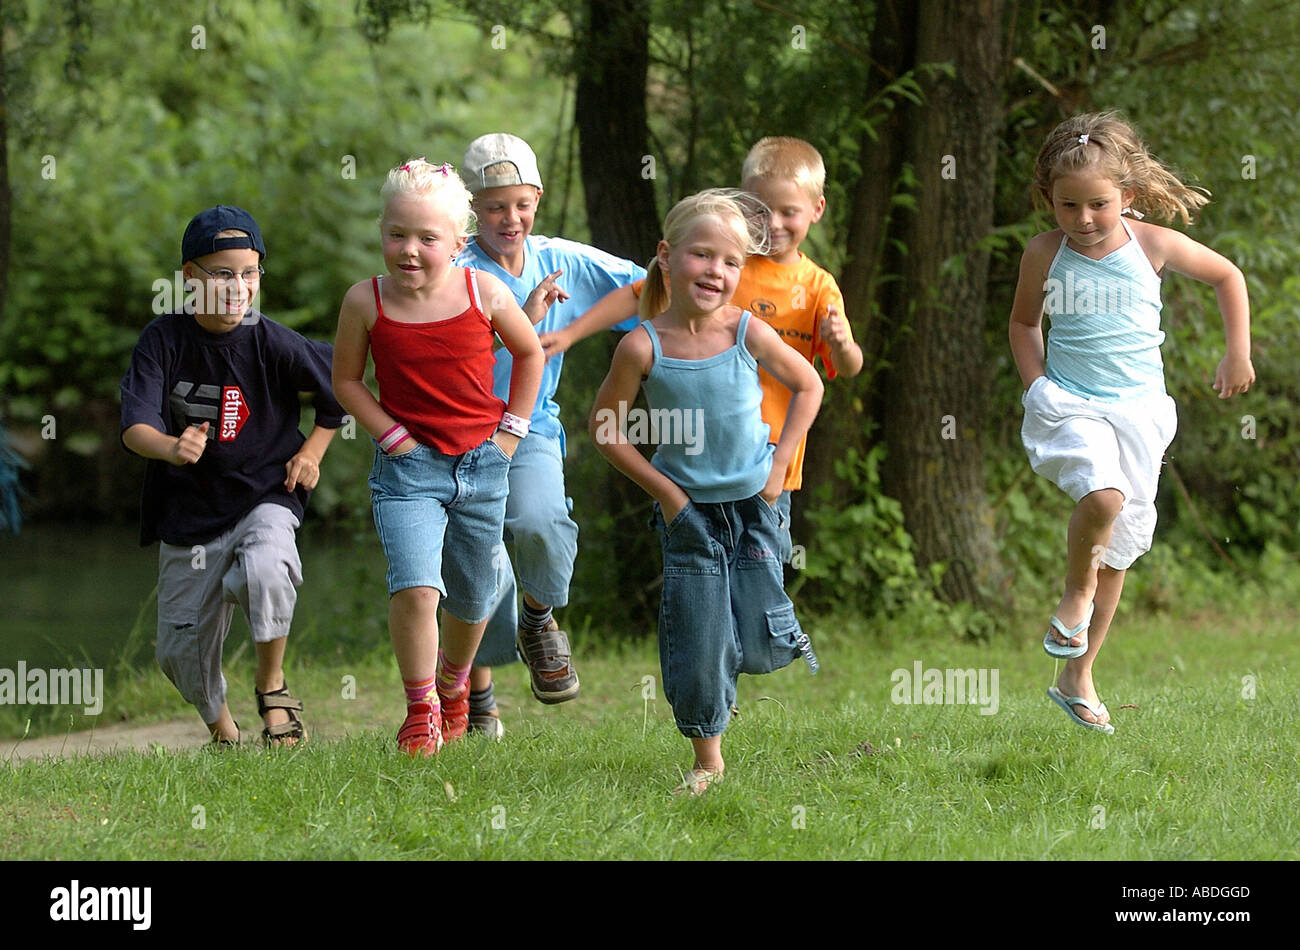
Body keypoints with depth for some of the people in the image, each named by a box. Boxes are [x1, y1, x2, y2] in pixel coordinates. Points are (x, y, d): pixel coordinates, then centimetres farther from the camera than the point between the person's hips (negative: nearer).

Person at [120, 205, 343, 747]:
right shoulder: (163, 341, -11)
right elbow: (134, 426, -21)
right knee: (181, 651, 6)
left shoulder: (272, 344, -12)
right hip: (188, 511, 2)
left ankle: (272, 685, -9)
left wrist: (312, 451, 1)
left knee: (265, 570, -35)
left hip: (264, 496, -2)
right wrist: (171, 448, -42)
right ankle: (220, 727, 38)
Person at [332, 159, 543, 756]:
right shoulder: (366, 302, -9)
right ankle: (419, 711, -3)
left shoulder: (483, 292, -8)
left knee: (472, 599, 15)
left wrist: (510, 429, 5)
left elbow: (530, 353, 10)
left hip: (481, 462, 2)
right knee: (415, 587, -22)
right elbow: (346, 380, 4)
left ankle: (453, 679, 46)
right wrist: (392, 435, -6)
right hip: (408, 466, -2)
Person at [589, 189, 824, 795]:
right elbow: (606, 427, -5)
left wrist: (778, 466, 0)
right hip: (688, 513, -1)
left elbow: (808, 386, 5)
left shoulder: (748, 334, -12)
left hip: (753, 507, 1)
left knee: (759, 648, 1)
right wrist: (664, 491, -7)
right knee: (697, 646, -2)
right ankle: (707, 759, 15)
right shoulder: (643, 347, -15)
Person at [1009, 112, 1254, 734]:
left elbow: (1227, 276, 11)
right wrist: (1035, 385, 3)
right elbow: (1023, 321, 15)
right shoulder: (1045, 255, -4)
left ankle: (1077, 677, 20)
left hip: (1137, 406, 2)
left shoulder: (1155, 245, -5)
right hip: (1068, 403, -2)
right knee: (1103, 494, -32)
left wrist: (1238, 354, 10)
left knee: (1118, 547, 6)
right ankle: (1076, 590, -2)